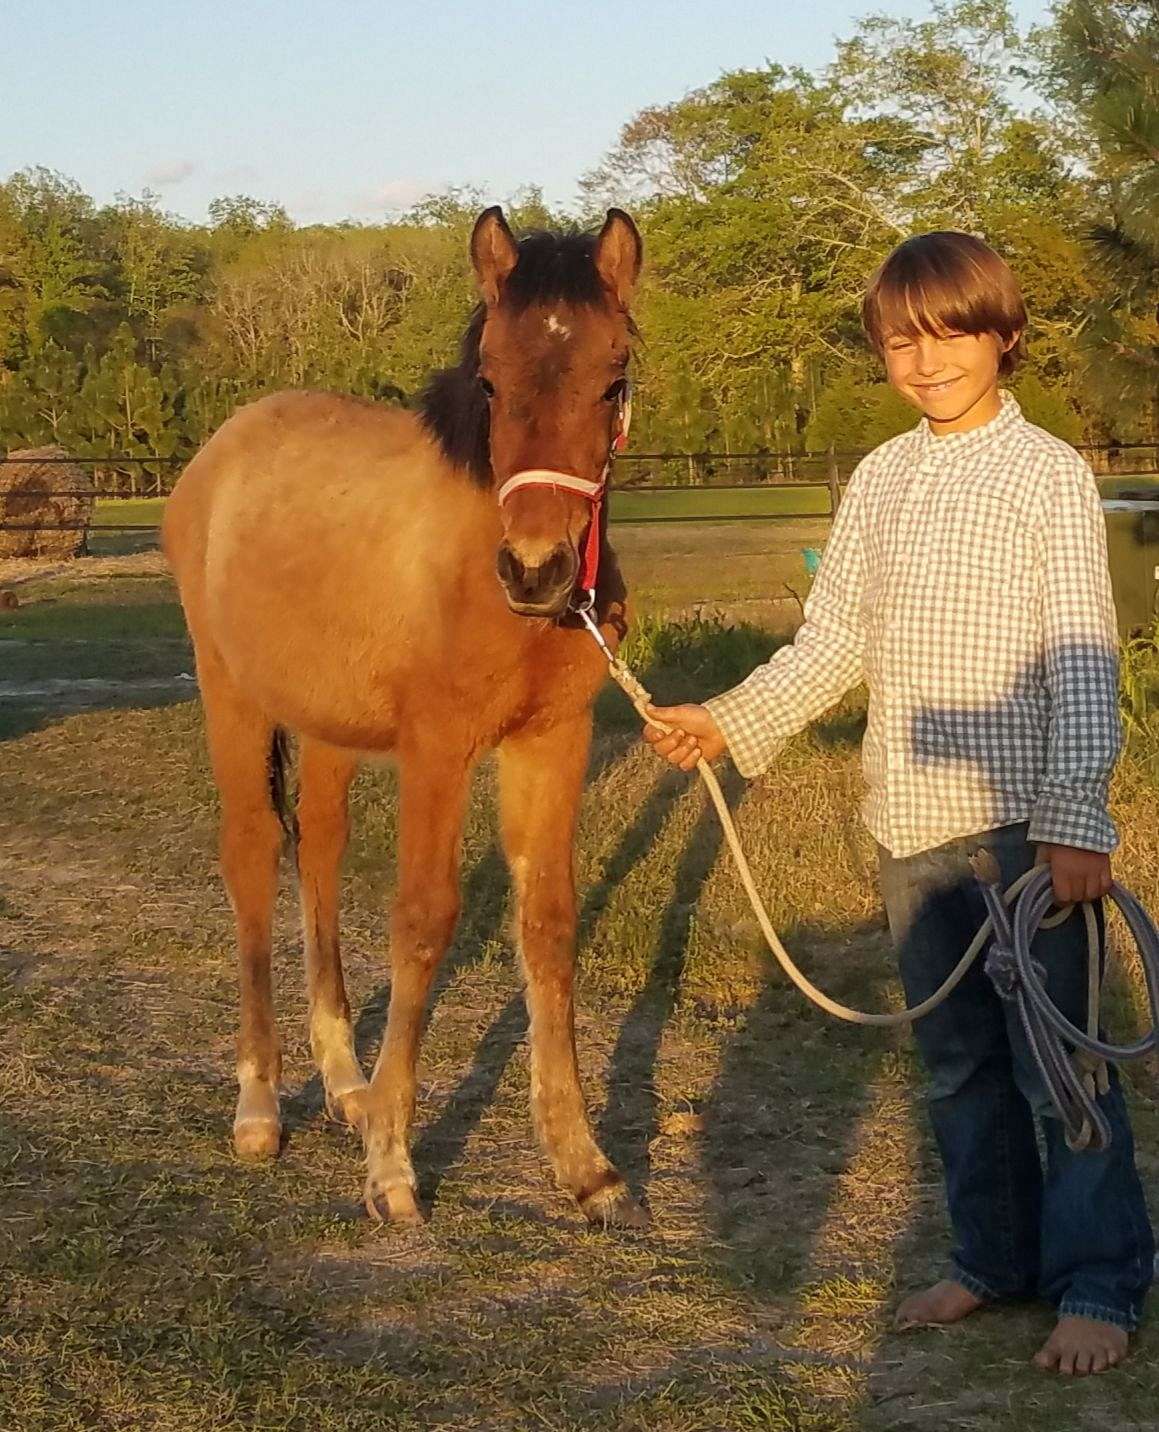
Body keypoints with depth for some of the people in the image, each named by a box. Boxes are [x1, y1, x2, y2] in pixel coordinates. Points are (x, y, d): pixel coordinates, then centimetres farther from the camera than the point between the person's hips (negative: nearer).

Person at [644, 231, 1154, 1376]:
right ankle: (994, 1257, 28)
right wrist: (730, 722, 2)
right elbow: (832, 643, 14)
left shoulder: (1048, 474, -8)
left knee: (1057, 1059, -2)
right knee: (957, 1057, 15)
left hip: (1023, 821, -6)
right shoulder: (880, 480, 10)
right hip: (911, 821, 6)